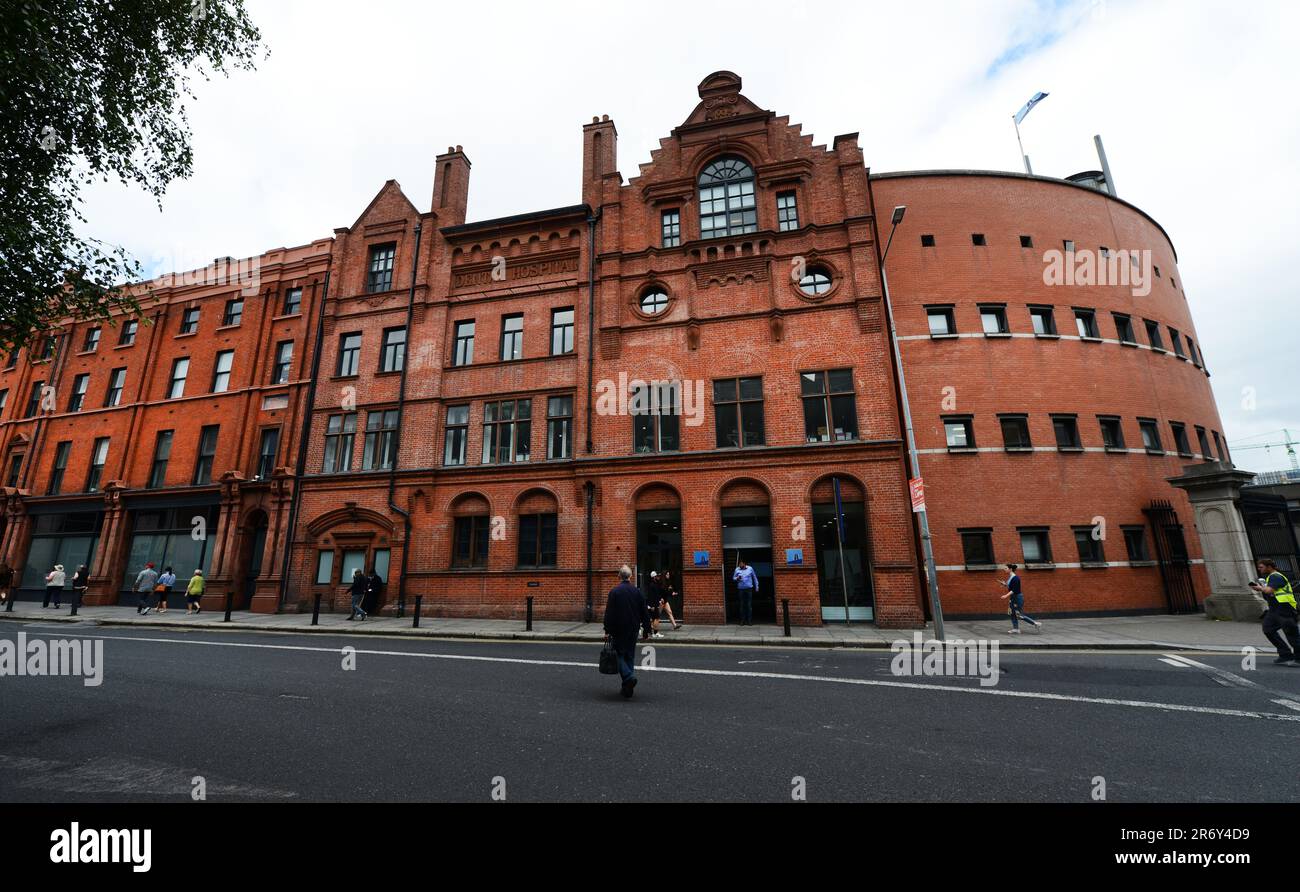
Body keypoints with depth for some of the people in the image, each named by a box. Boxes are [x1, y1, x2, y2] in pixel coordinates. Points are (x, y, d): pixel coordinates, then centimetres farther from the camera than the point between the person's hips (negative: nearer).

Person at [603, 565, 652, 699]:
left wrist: (607, 631, -6)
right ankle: (628, 689, 17)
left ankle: (629, 676, -17)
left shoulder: (614, 592, -10)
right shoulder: (637, 591, 1)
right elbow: (644, 613, 4)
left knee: (619, 654, 7)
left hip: (618, 630, -4)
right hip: (633, 630, 4)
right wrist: (647, 629, 11)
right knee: (630, 656, 13)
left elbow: (609, 613, -11)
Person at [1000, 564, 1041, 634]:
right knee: (1013, 614, 10)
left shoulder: (1015, 578, -20)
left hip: (1018, 597, -9)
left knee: (1020, 615, -3)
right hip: (1013, 598, 9)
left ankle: (1036, 623, 9)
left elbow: (1014, 590, -23)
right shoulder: (1010, 577, 7)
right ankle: (1016, 629, 14)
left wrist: (1006, 596, -26)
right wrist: (1005, 585, 2)